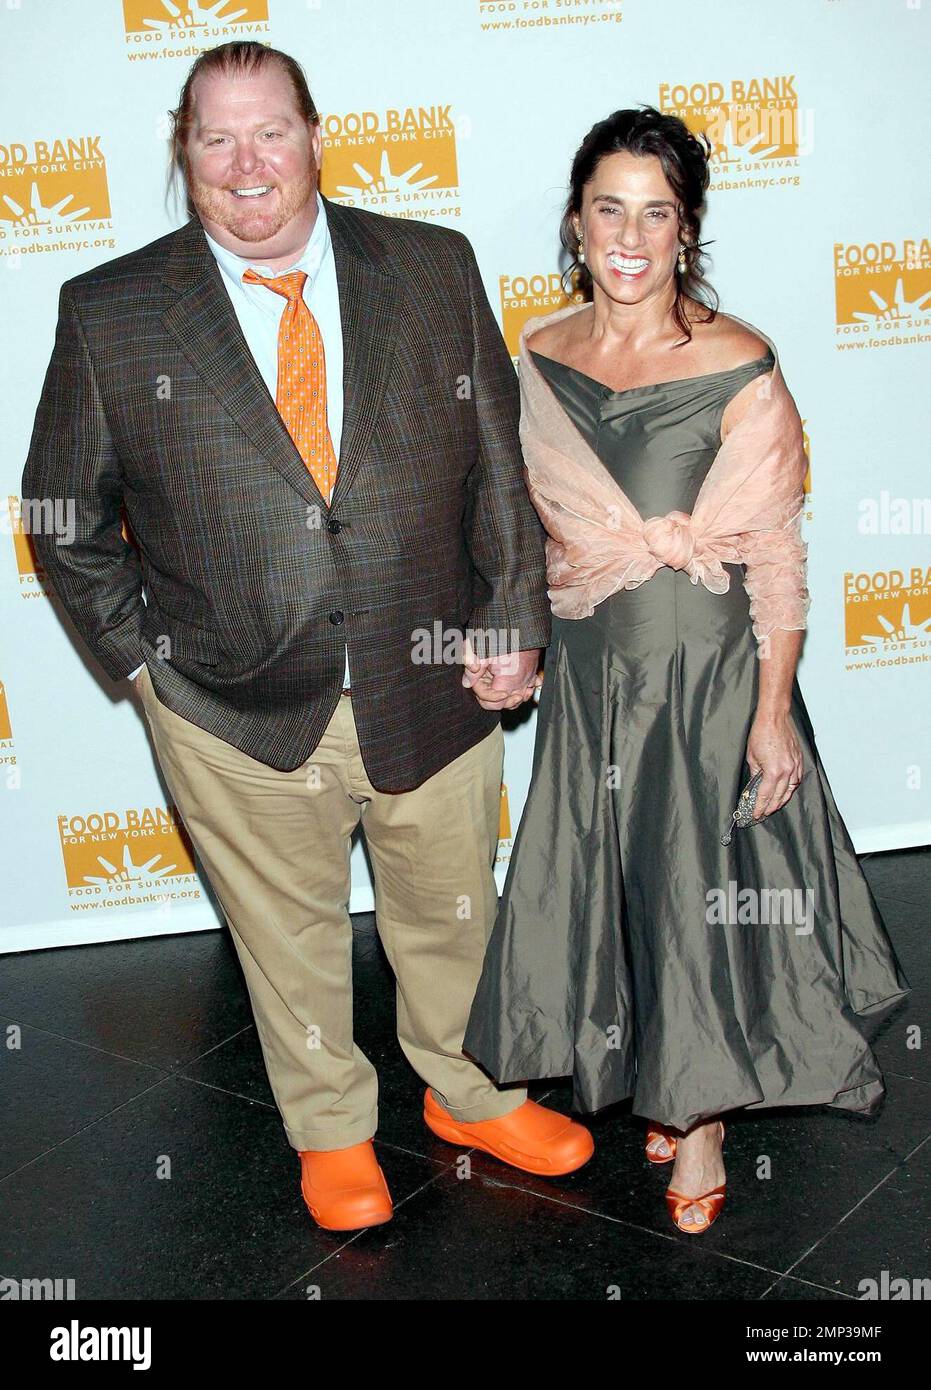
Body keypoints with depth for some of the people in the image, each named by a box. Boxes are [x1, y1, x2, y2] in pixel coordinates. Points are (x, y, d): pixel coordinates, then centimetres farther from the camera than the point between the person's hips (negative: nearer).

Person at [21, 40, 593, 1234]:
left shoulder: (433, 269, -2)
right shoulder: (109, 313, -7)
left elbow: (500, 456, 2)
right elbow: (66, 515, 2)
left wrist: (513, 622, -3)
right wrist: (142, 659, -3)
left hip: (430, 689, 2)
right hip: (238, 720, -1)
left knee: (451, 913, 21)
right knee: (289, 939, 18)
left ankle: (471, 1095, 49)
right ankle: (331, 1131, 45)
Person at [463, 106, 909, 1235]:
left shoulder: (738, 368, -15)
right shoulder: (541, 356, 0)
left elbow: (776, 557, -13)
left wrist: (773, 712, -14)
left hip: (709, 672, -4)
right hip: (590, 673, 5)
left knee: (705, 888, 6)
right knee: (610, 881, 15)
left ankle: (703, 1115, 30)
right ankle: (654, 1084, 40)